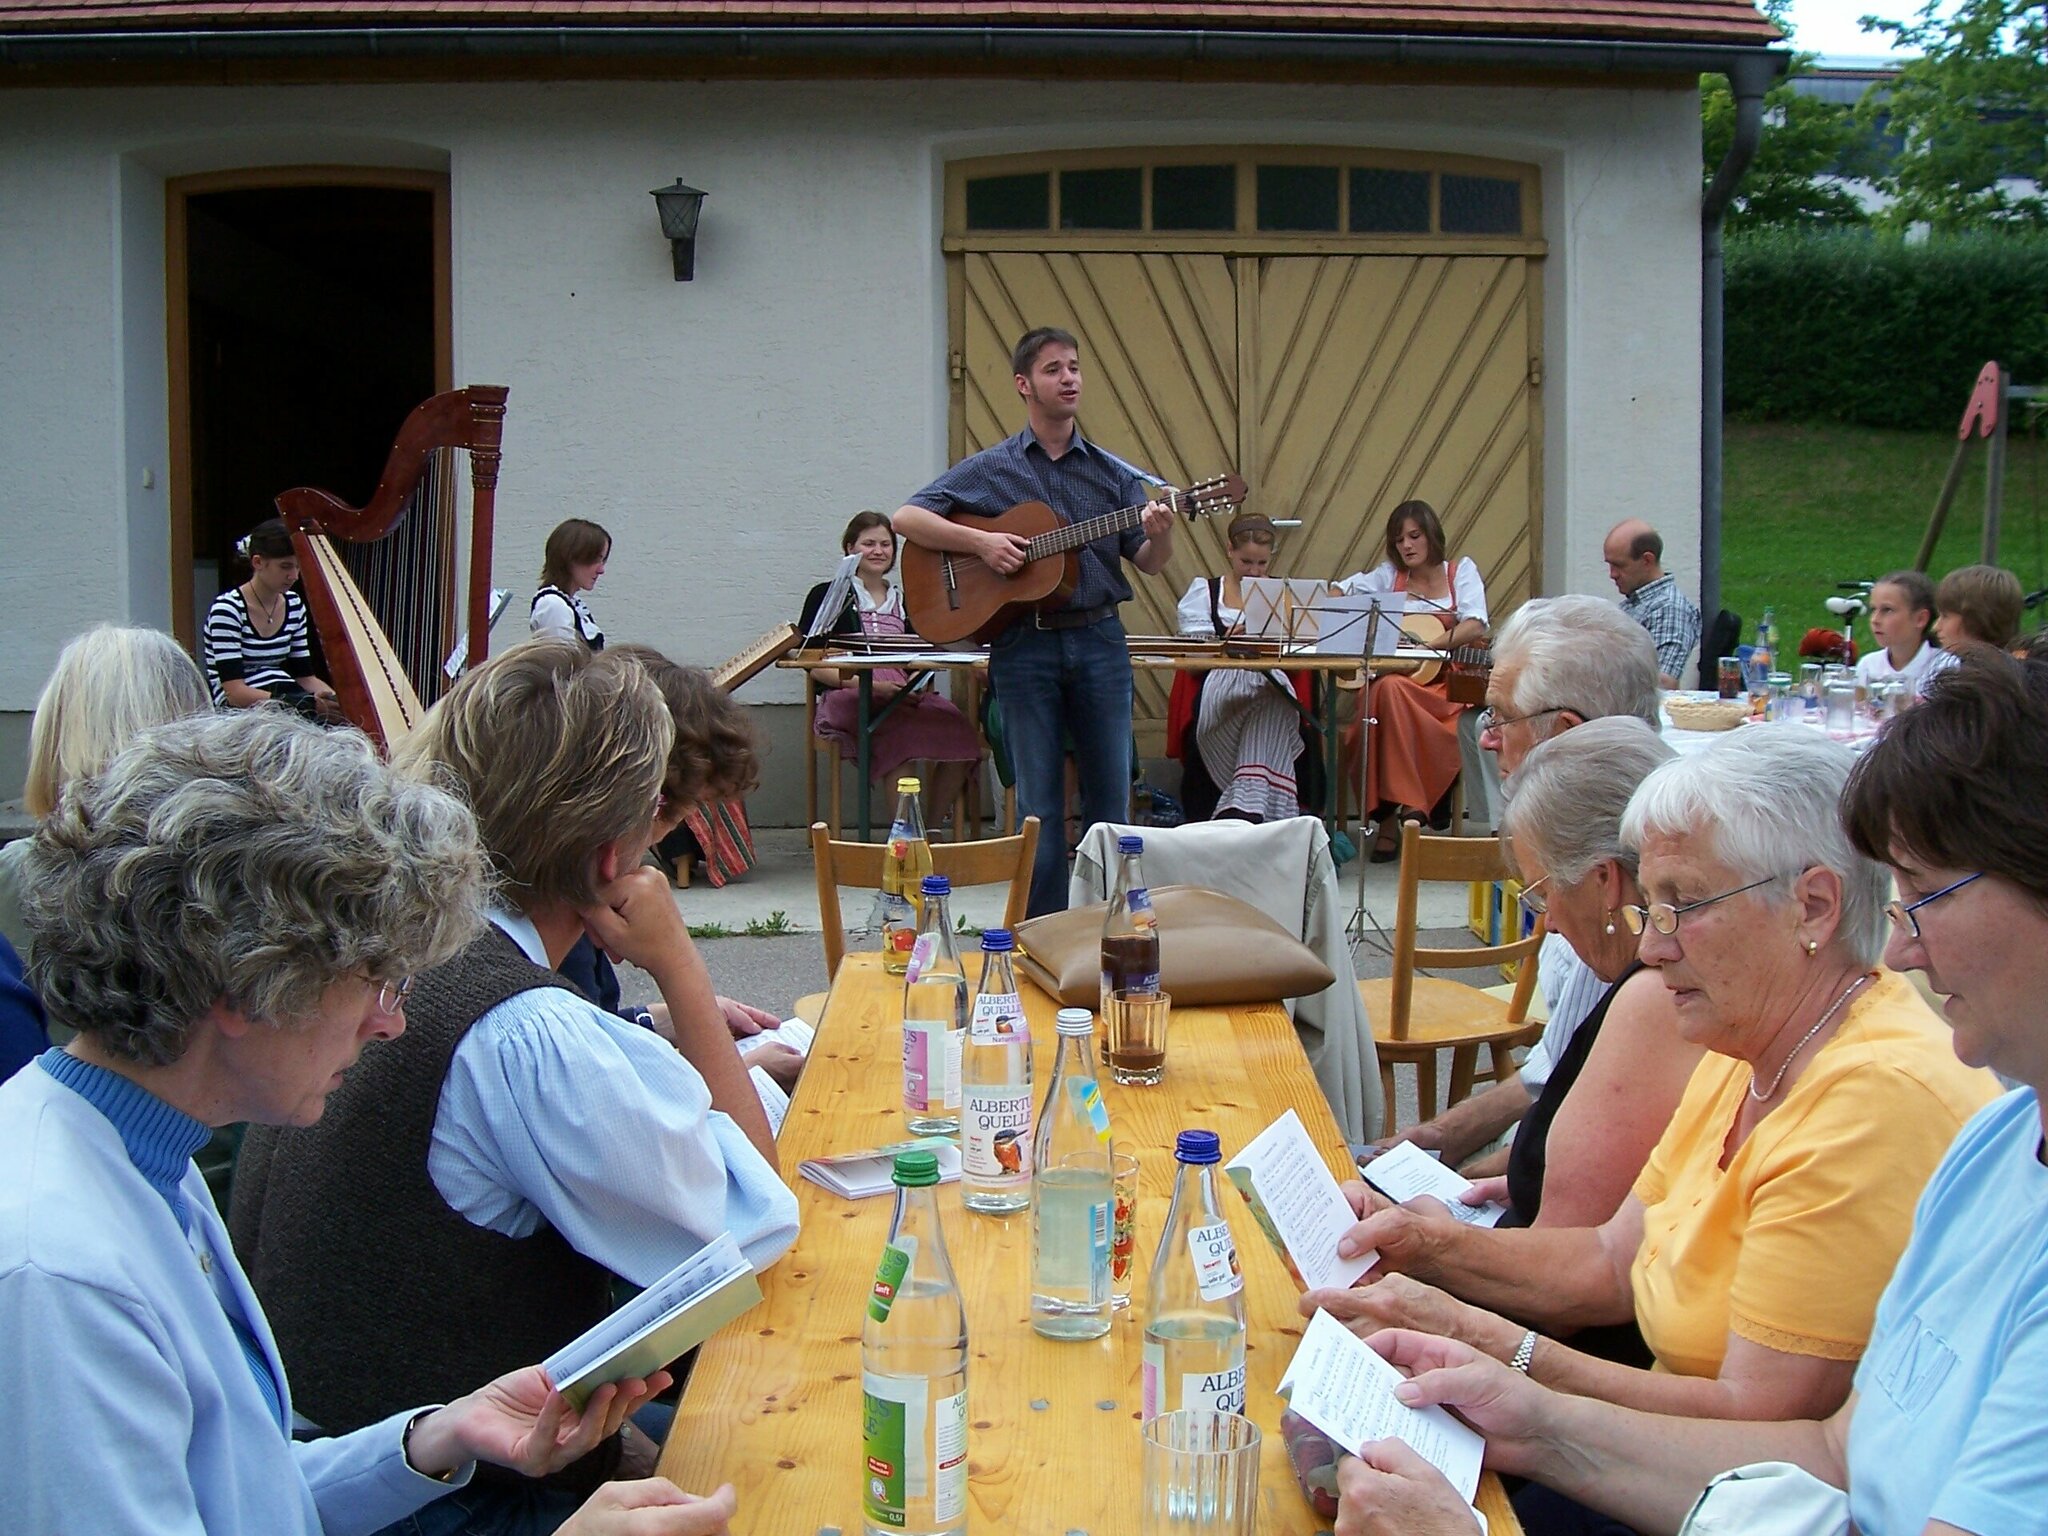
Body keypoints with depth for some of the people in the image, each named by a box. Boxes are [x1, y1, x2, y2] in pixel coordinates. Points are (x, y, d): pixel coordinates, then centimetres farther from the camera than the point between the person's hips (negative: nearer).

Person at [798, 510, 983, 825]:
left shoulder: (904, 601, 26)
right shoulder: (827, 596, 12)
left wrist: (916, 687, -1)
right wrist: (873, 687, -11)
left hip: (904, 697, 4)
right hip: (850, 697, -4)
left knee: (960, 733, -27)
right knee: (901, 735, -38)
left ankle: (933, 829, -15)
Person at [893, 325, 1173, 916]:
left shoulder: (1113, 473, 9)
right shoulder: (990, 470, 4)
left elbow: (1150, 563, 5)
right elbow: (905, 518, 0)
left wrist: (1160, 532, -18)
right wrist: (980, 542, -13)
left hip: (1099, 640, 2)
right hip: (1024, 646, -2)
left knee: (1111, 795, 5)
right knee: (1039, 804, 3)